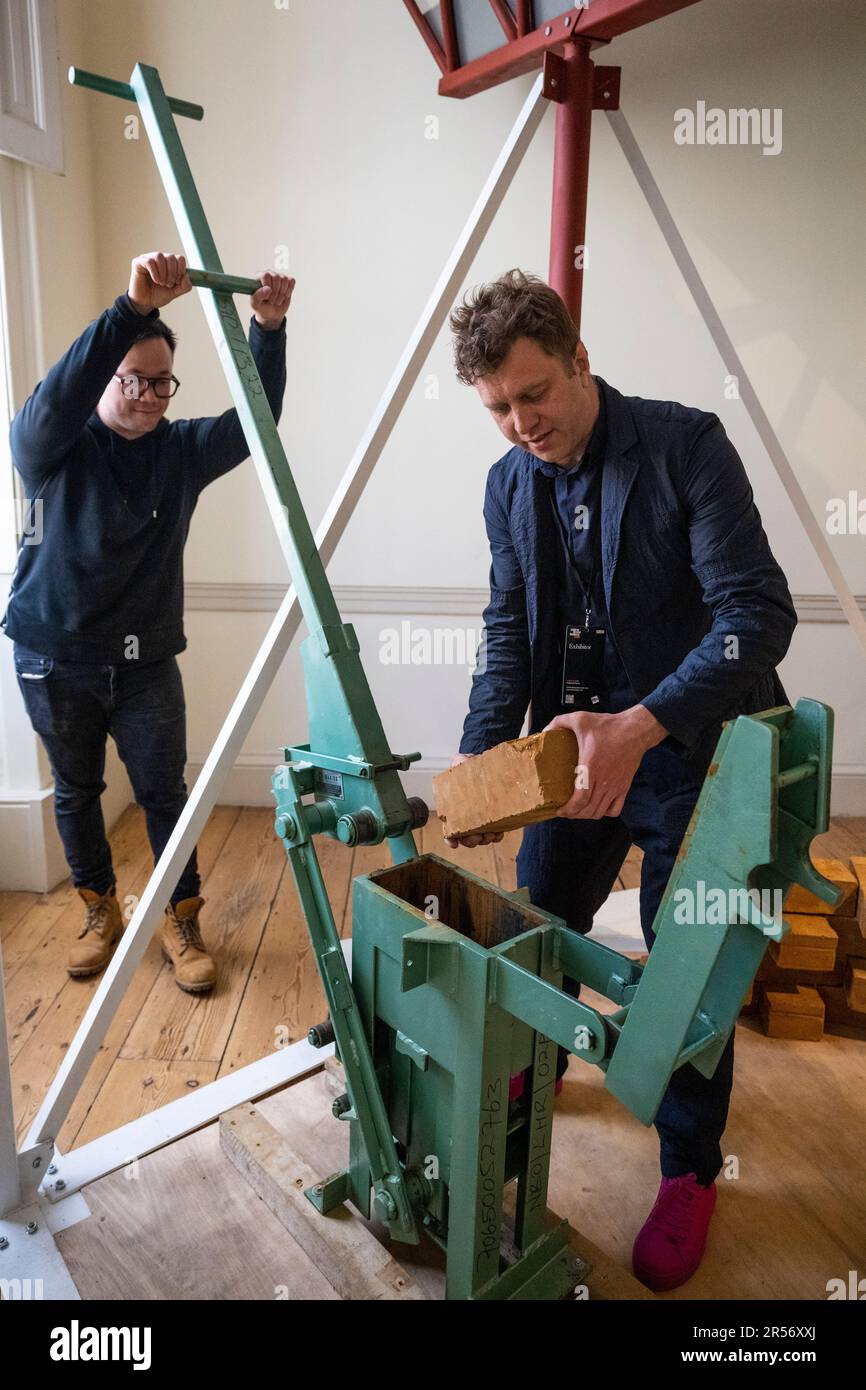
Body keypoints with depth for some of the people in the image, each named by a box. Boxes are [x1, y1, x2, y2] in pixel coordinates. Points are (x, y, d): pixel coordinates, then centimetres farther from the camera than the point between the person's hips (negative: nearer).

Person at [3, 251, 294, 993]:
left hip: (146, 660, 1)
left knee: (165, 792, 4)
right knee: (76, 792, 14)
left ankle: (182, 923, 21)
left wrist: (269, 329, -31)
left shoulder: (181, 450, 0)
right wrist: (134, 307, -43)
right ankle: (101, 911, 34)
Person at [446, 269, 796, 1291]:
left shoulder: (686, 446, -15)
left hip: (690, 752, -5)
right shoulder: (509, 485, 2)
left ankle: (690, 1173, 31)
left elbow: (758, 613, -22)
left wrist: (639, 727, -36)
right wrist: (480, 756, -11)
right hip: (578, 747, 6)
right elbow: (509, 634, 4)